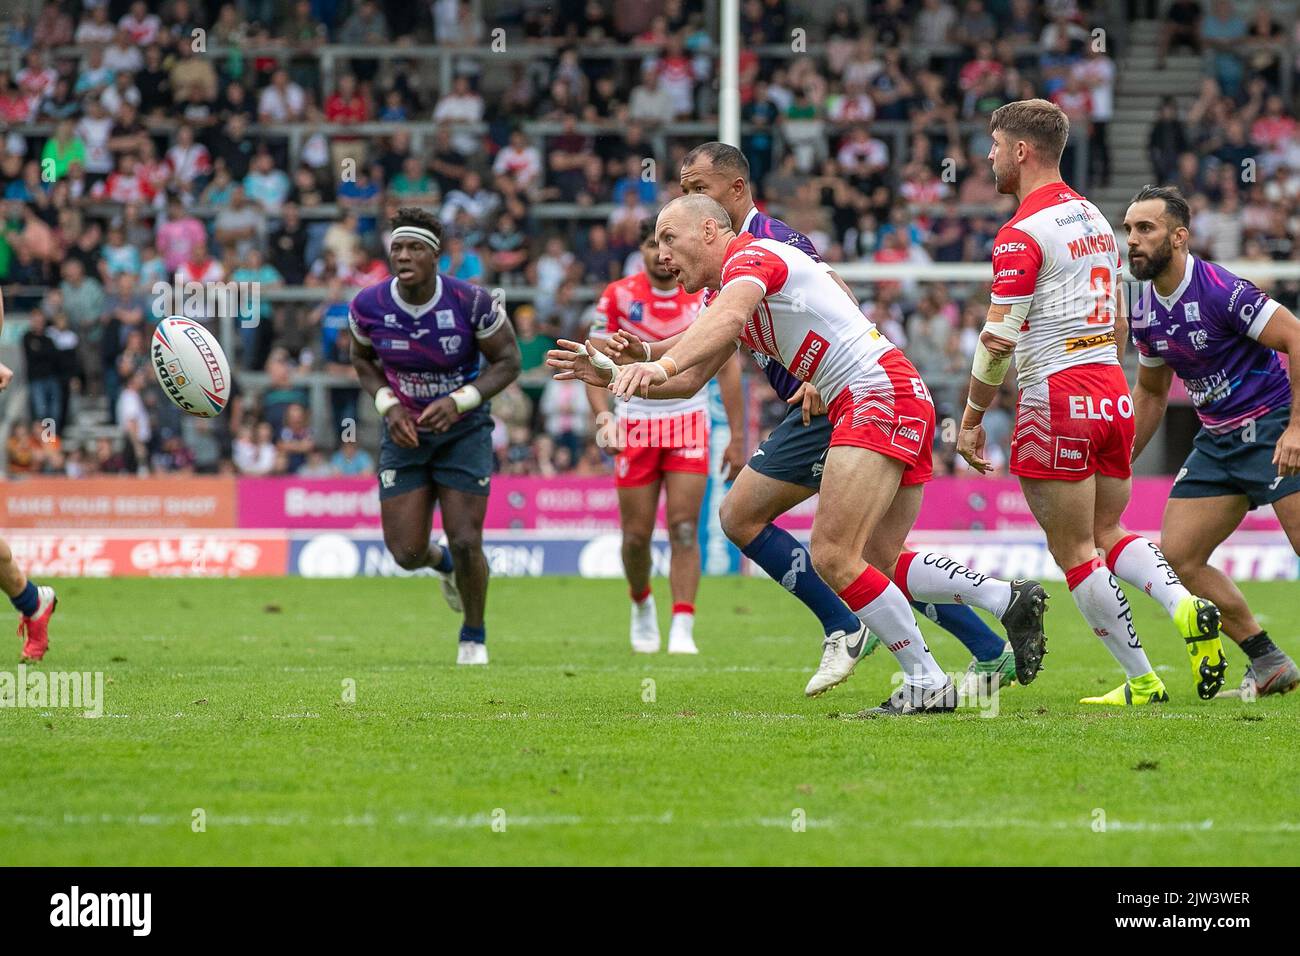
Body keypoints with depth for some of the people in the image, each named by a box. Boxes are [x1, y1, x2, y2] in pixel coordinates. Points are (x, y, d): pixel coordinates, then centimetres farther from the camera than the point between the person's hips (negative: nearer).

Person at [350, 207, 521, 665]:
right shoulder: (369, 306, -14)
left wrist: (459, 401, -24)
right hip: (405, 432, 2)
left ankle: (473, 636, 18)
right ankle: (441, 561, 38)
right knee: (406, 553, -2)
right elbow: (362, 360, 6)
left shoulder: (470, 301, -21)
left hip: (463, 429, -2)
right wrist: (389, 406, -12)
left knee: (465, 544, -9)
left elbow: (507, 361, -10)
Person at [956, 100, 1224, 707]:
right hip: (1113, 394, 8)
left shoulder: (1023, 233, -13)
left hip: (1057, 400, -8)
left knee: (1075, 553, 1)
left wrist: (971, 419, -6)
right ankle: (1186, 609, -8)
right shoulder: (1094, 219, 14)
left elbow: (1000, 339, -16)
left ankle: (1140, 681, 1)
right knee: (1108, 535, 17)